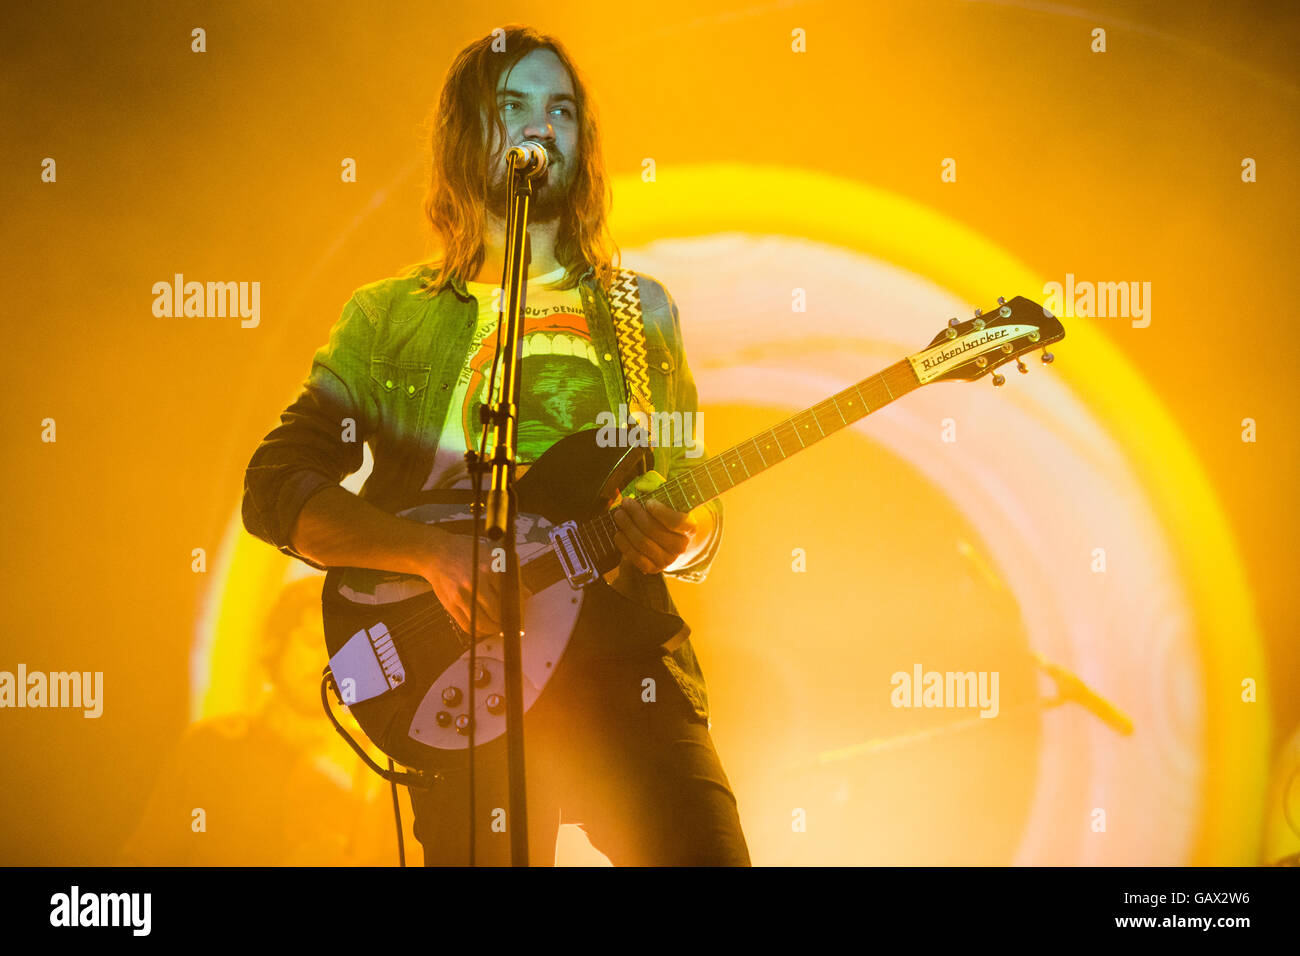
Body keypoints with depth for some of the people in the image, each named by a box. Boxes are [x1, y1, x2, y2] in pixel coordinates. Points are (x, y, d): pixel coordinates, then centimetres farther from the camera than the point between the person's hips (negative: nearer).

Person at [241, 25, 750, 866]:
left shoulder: (640, 310, 18)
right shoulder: (390, 315, 10)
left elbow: (700, 517, 20)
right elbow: (275, 488, 0)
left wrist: (681, 537, -5)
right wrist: (432, 553, -15)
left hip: (622, 654, 2)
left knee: (704, 851, -15)